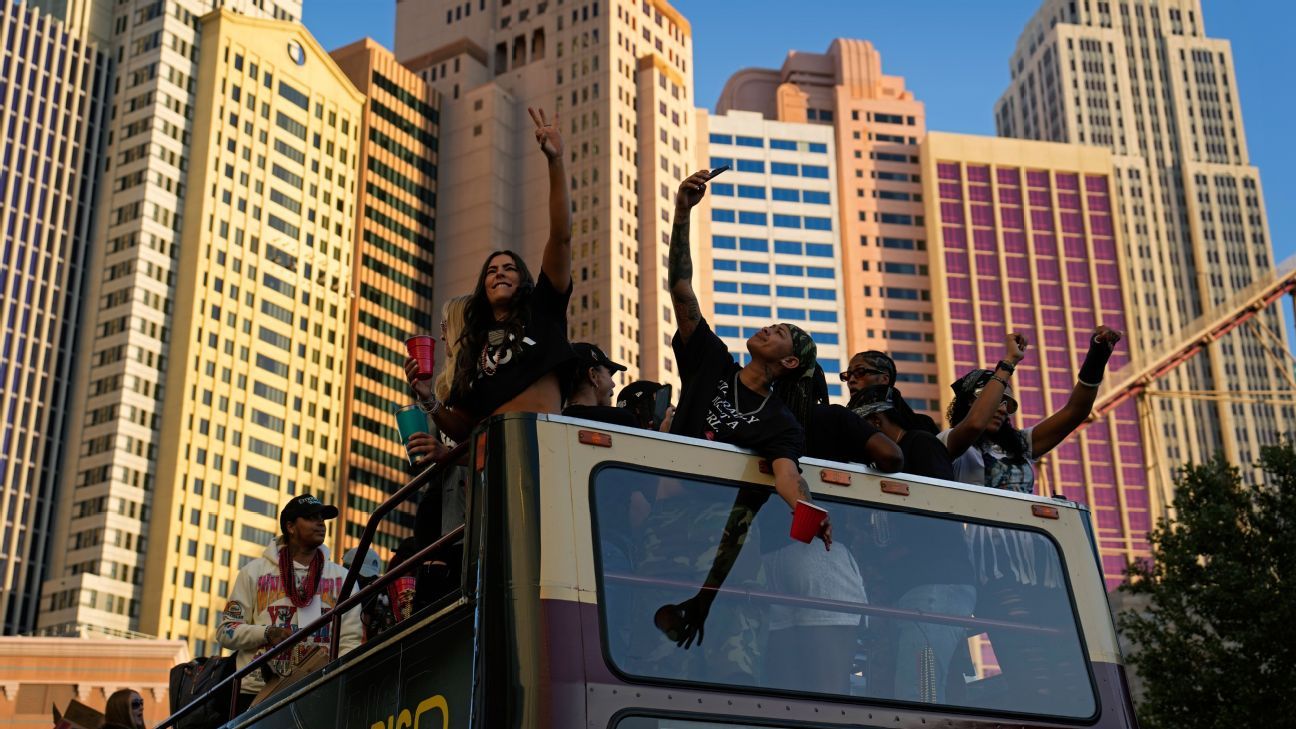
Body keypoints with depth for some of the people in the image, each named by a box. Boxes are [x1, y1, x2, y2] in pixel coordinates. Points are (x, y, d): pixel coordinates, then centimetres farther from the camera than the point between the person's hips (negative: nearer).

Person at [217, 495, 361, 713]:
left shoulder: (342, 578, 15)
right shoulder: (255, 572, 11)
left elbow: (350, 640, 12)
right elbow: (226, 631, 10)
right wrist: (267, 634, -8)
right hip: (258, 693, -1)